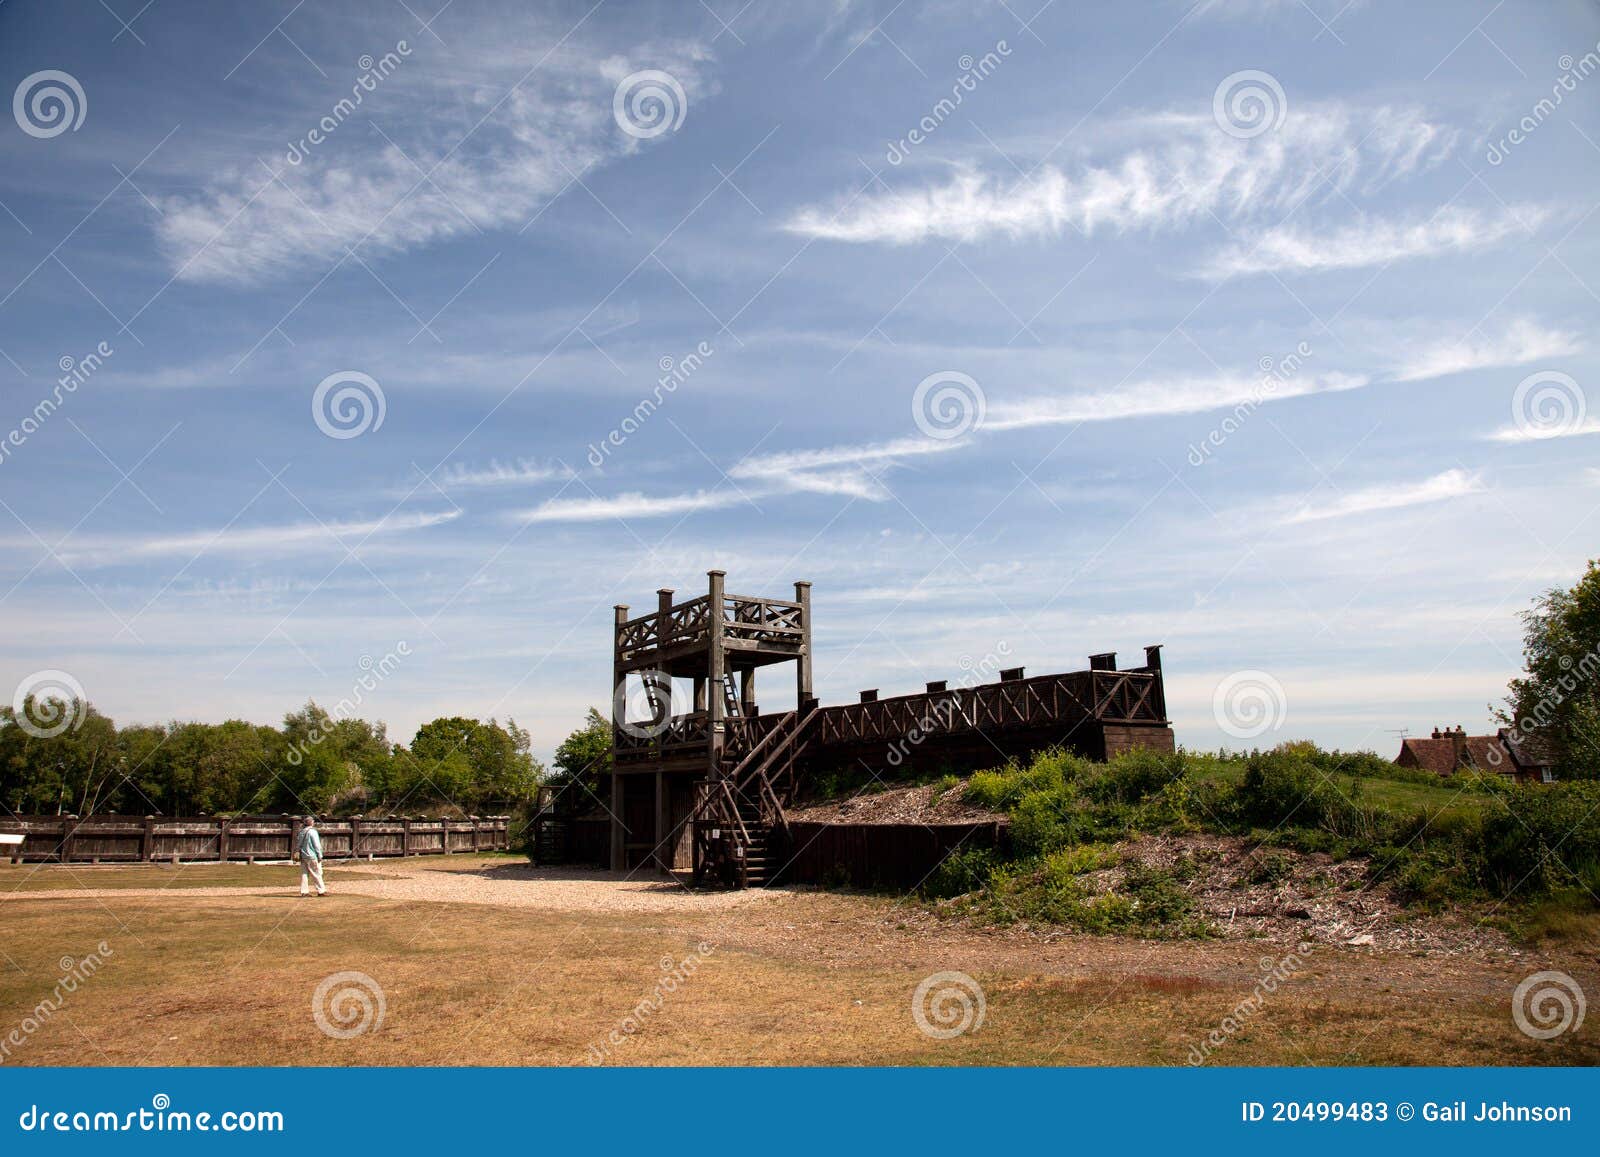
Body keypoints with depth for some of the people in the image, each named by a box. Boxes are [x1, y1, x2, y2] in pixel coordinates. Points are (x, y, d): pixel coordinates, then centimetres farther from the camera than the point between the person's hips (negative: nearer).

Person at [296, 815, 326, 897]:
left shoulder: (301, 832, 9)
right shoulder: (313, 831, -13)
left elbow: (298, 844, 14)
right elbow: (317, 845, -13)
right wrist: (320, 856, -9)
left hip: (303, 856, 7)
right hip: (312, 856, -7)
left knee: (304, 874, 9)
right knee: (317, 874, -2)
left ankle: (304, 891, 9)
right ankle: (321, 891, 0)